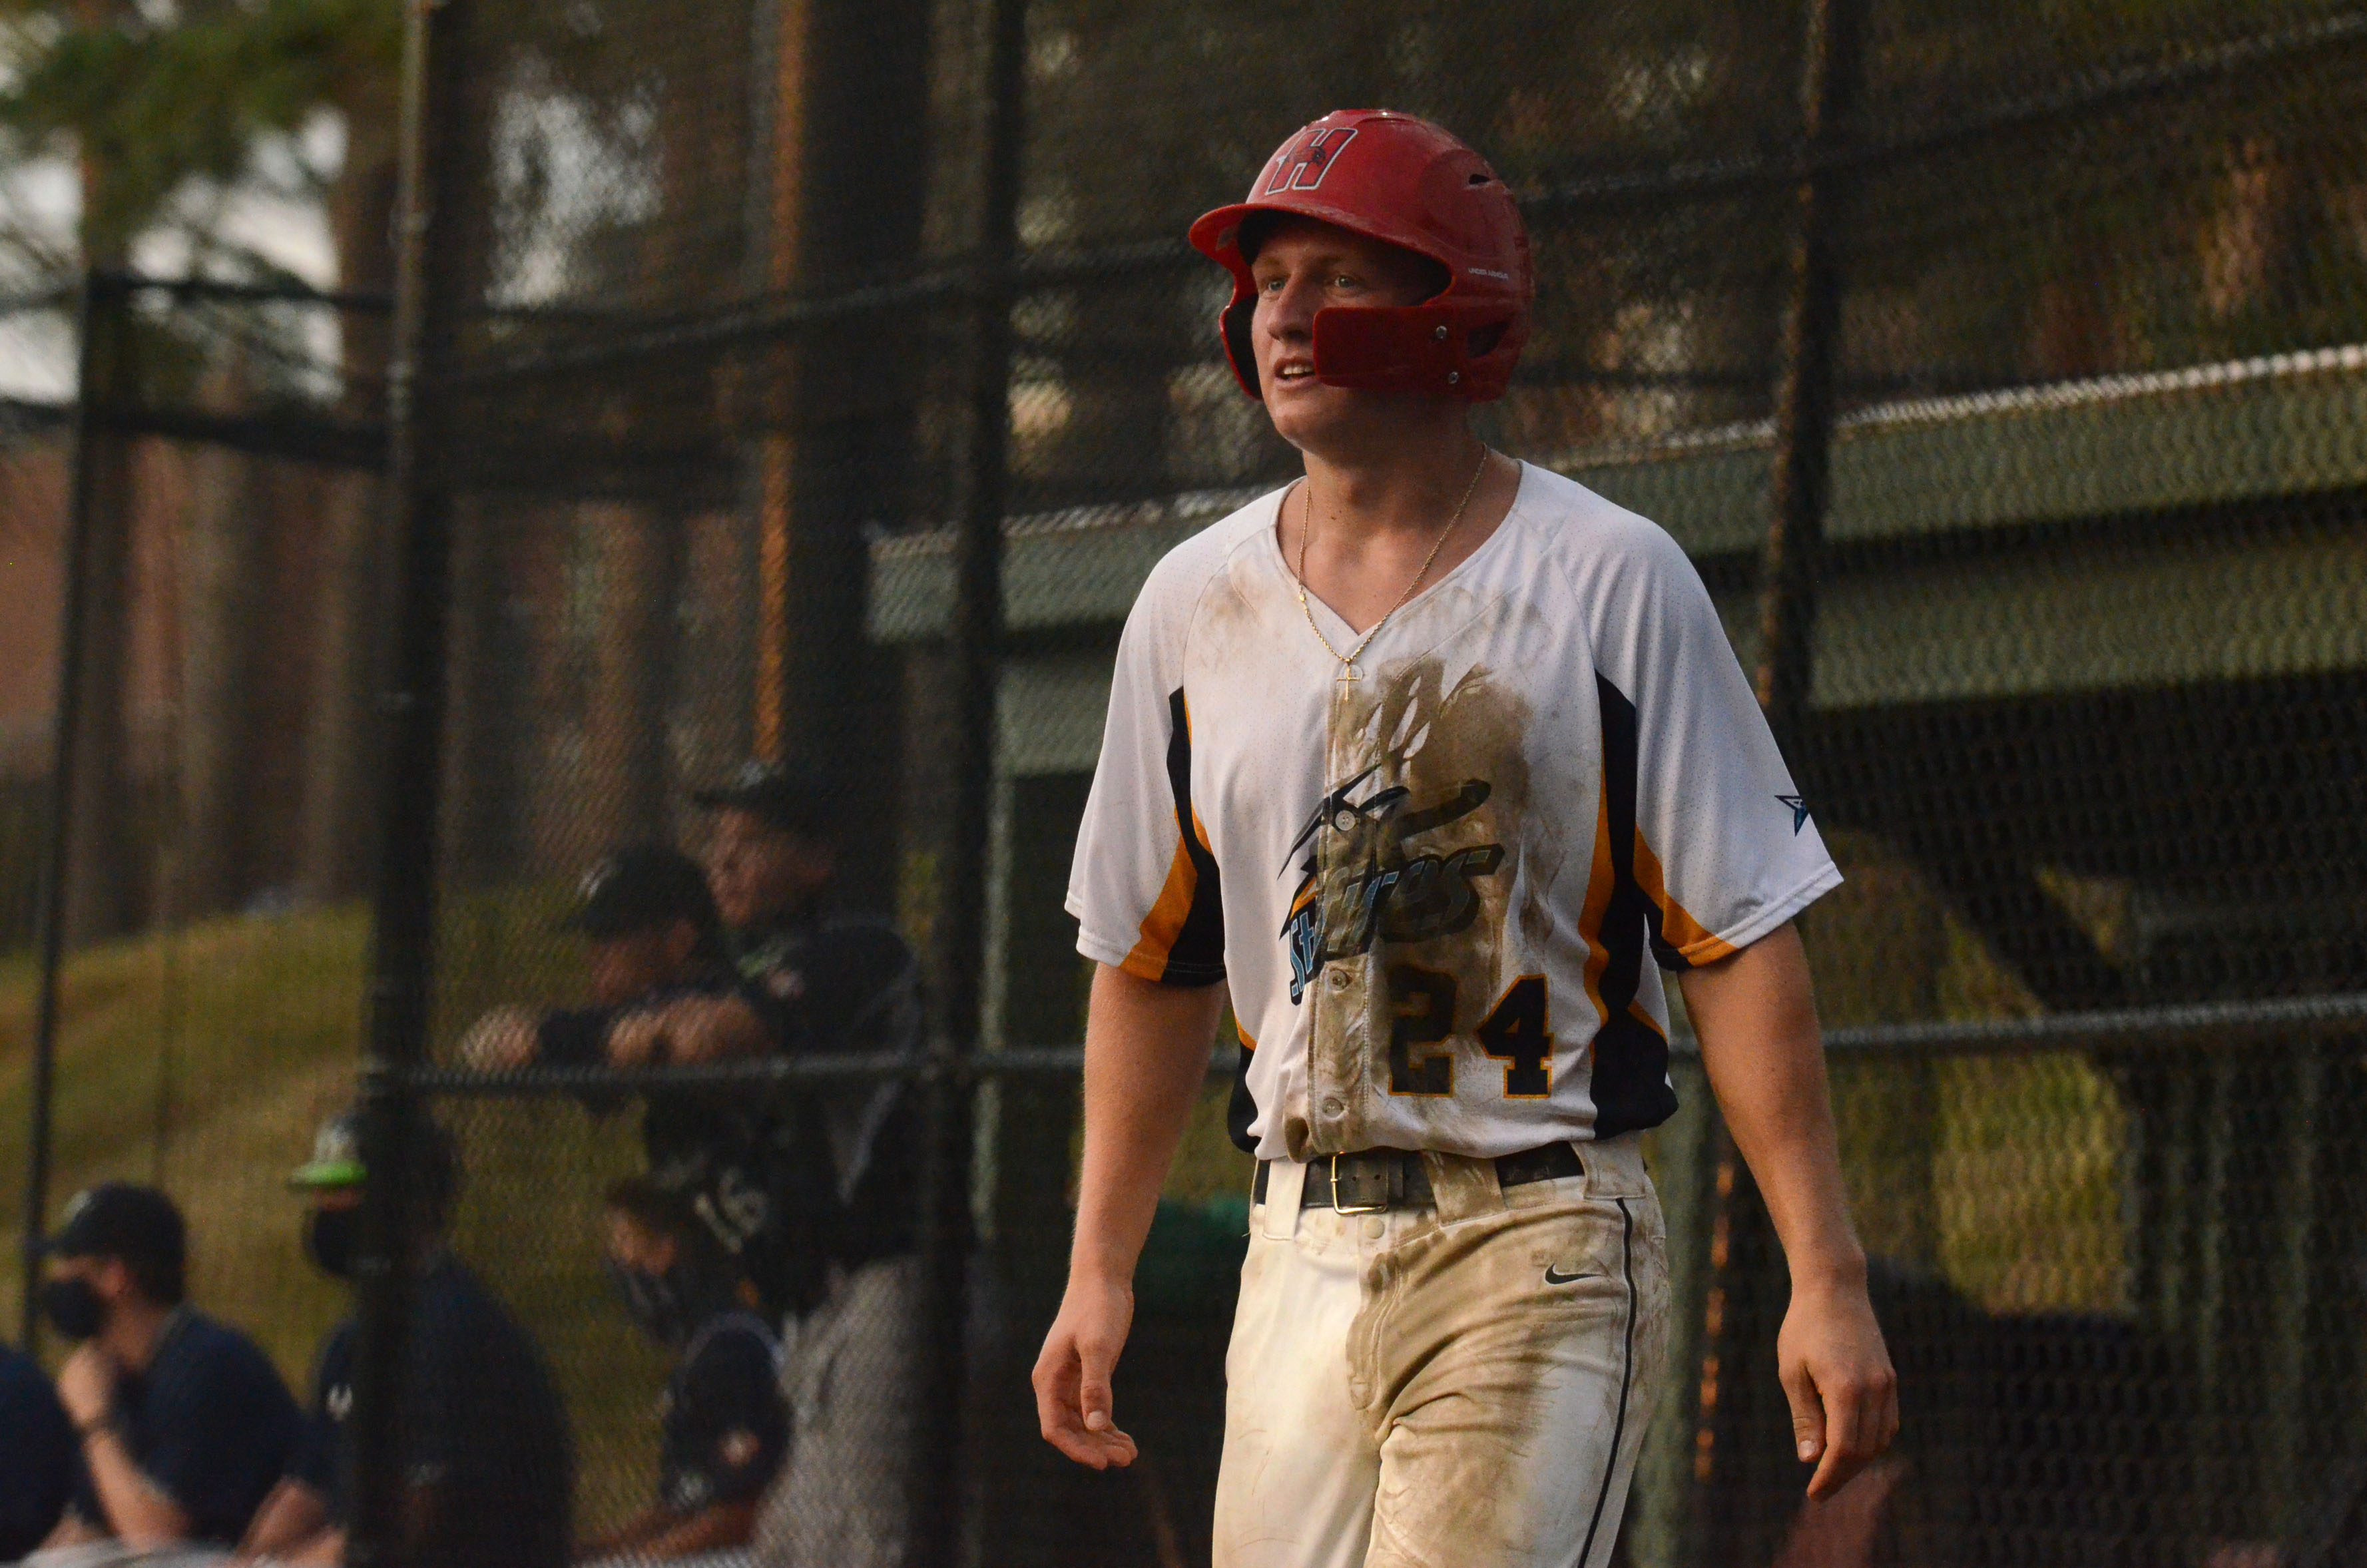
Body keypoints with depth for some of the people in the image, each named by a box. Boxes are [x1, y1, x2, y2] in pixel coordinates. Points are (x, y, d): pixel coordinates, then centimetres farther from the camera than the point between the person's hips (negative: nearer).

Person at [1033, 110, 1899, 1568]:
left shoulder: (1609, 581, -3)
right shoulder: (1193, 607, 11)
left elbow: (1743, 942, -6)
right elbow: (1154, 961, 19)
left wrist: (1826, 1280, -13)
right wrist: (1099, 1273, 15)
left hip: (1546, 1244, -5)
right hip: (1304, 1253, 5)